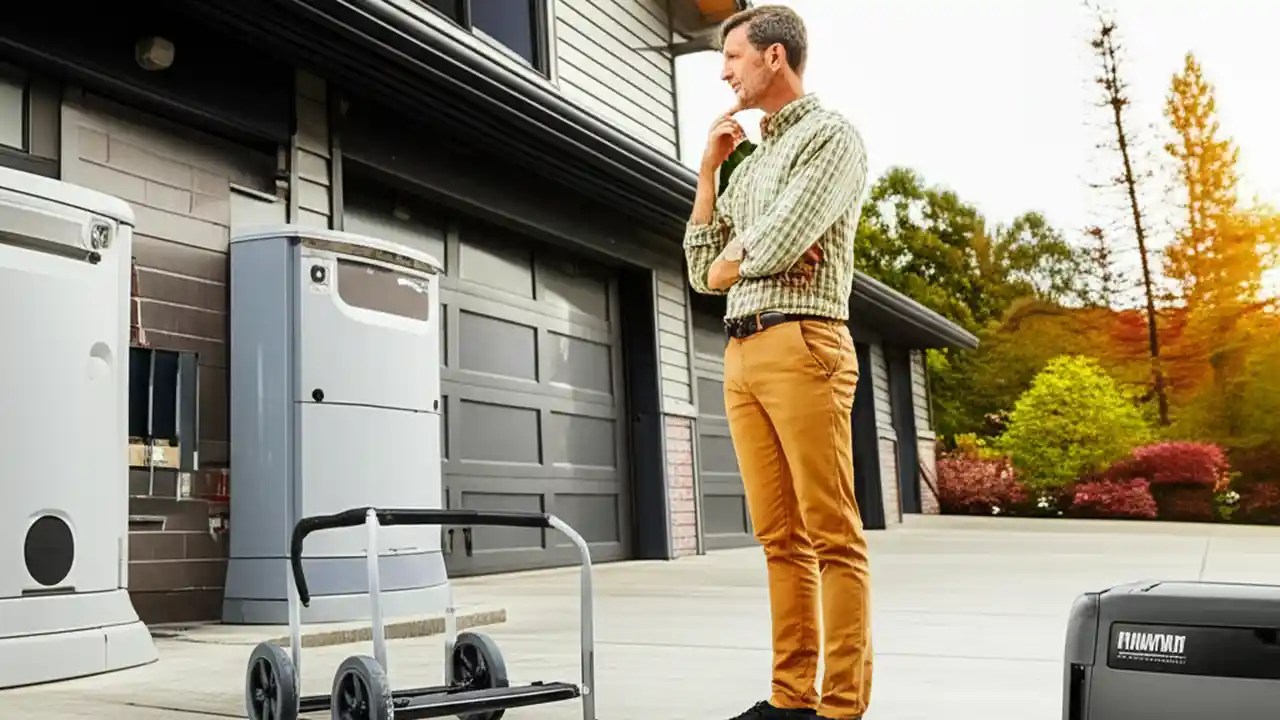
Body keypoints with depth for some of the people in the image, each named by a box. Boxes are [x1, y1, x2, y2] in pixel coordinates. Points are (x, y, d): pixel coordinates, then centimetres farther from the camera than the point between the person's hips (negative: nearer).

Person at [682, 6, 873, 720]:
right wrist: (709, 171, 16)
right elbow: (703, 270, 19)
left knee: (832, 535, -7)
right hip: (741, 354, 8)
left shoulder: (831, 134, 2)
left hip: (802, 345, -7)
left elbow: (778, 243, -13)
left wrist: (729, 262, 8)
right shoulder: (750, 164, 25)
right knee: (781, 538, 6)